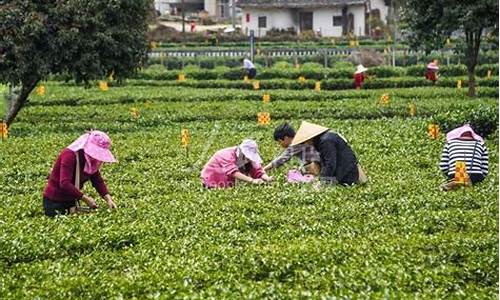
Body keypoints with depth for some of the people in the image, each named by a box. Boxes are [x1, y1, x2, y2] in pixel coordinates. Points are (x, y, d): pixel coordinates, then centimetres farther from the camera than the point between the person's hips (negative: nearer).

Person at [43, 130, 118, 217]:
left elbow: (98, 180, -1)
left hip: (71, 200, 8)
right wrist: (85, 198, -34)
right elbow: (64, 184, -32)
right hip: (54, 202, -8)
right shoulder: (69, 155, -24)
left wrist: (108, 198, -17)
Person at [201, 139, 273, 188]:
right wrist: (252, 180, -54)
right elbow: (233, 172, -44)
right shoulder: (228, 155, -29)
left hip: (228, 182, 7)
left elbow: (258, 171, -13)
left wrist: (267, 178, -36)